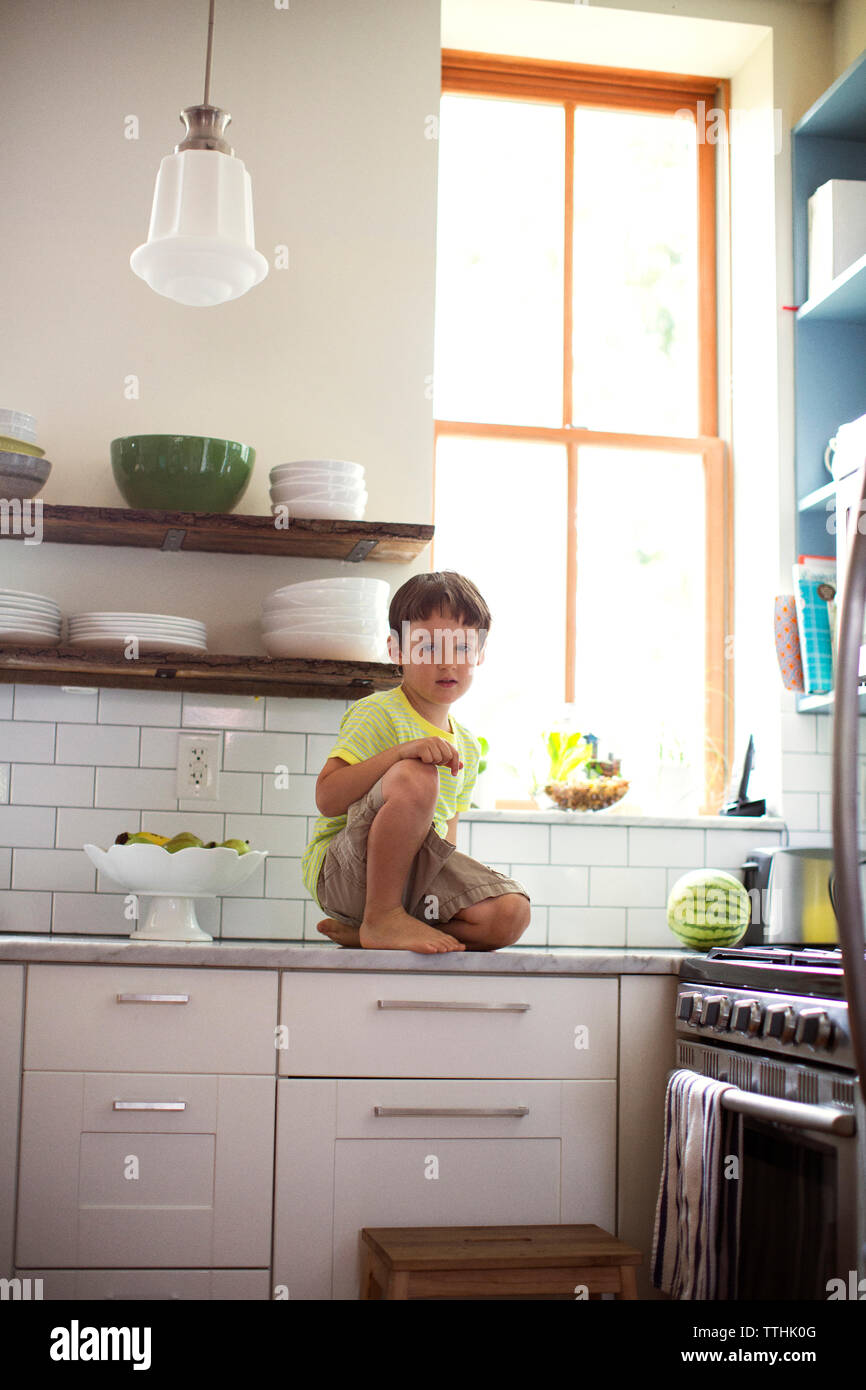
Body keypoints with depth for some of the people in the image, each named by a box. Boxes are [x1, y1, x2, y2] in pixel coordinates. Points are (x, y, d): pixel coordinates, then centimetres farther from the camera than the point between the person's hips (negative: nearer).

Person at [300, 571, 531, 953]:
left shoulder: (466, 746, 15)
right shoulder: (378, 713, -9)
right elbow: (327, 799, -22)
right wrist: (400, 753, -32)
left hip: (414, 873, 8)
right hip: (340, 871, -7)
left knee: (511, 914, -17)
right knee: (416, 777, -32)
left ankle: (355, 930, -5)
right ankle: (382, 918, -20)